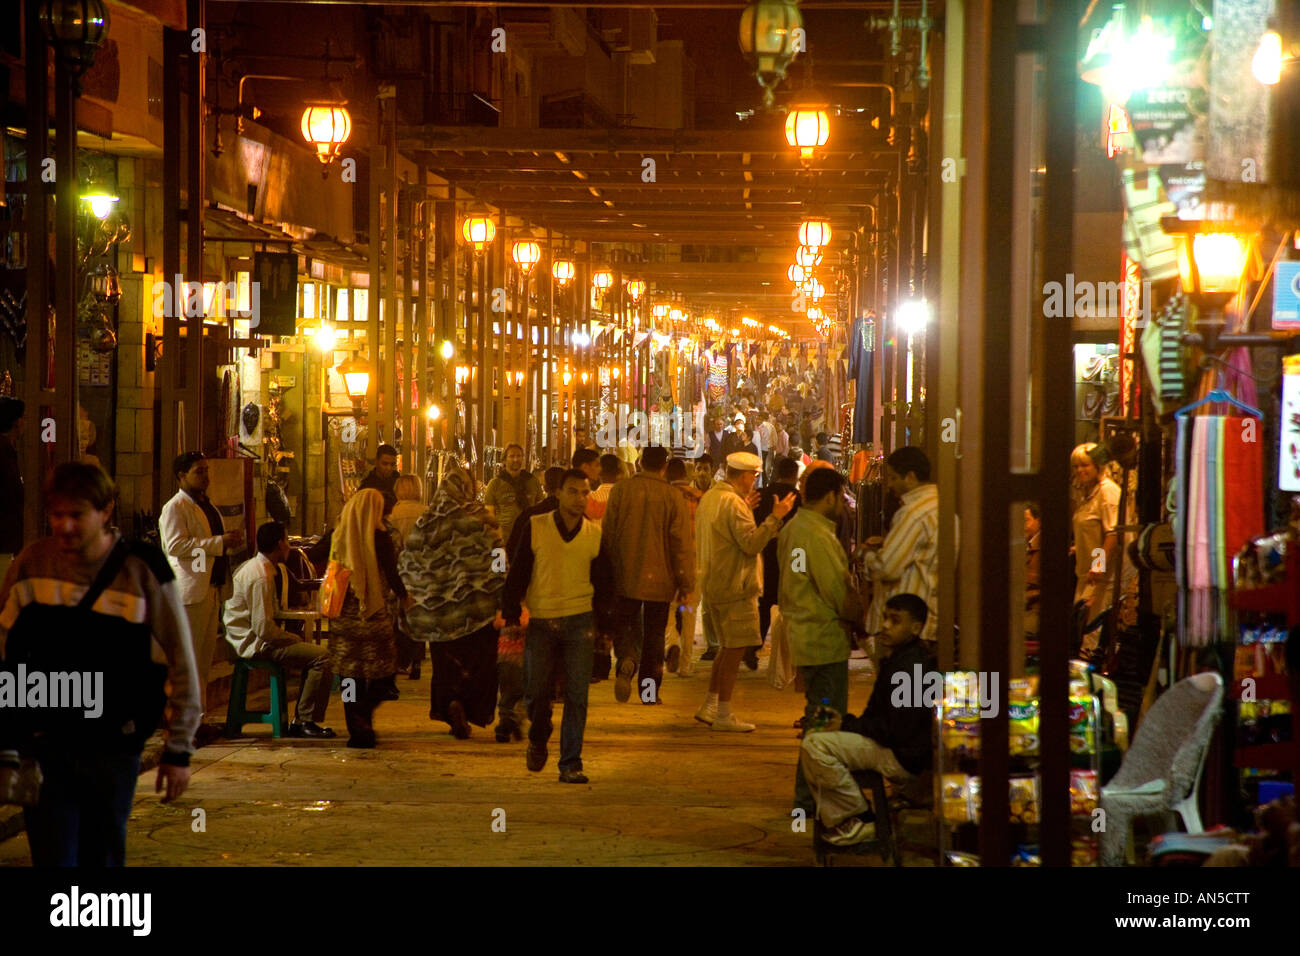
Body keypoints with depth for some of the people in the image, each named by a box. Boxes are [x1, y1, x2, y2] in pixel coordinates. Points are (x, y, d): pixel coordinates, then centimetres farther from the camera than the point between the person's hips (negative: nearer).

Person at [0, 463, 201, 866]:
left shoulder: (142, 571, -6)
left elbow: (181, 662, 0)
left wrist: (179, 750, -1)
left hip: (113, 751, 0)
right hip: (45, 749, 1)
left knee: (104, 858, 10)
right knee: (53, 858, -6)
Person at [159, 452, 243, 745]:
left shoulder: (208, 506, 21)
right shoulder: (175, 508, -8)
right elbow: (176, 545, -21)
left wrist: (232, 541, 8)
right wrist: (220, 542, -22)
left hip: (211, 588, 9)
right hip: (189, 591, -9)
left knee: (204, 658, 12)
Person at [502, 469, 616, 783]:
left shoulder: (594, 535, 3)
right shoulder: (536, 528, -3)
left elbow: (605, 583, 12)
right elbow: (517, 574, 0)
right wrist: (511, 615, -4)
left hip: (580, 622, 1)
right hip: (541, 622, -1)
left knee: (577, 696, -3)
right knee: (536, 693, 1)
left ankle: (570, 764, 3)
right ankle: (538, 741, 32)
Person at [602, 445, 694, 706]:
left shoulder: (621, 490, -4)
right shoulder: (673, 497, -9)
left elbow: (608, 534, 1)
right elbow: (681, 543, -7)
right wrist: (685, 583, 1)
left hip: (626, 576, 1)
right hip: (660, 577, -1)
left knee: (626, 626, 12)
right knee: (654, 634, 10)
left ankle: (626, 659, -20)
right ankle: (649, 690, 12)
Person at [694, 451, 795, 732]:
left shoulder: (709, 497, 13)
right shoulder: (734, 502, -18)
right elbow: (751, 543, -22)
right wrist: (775, 517, -18)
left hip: (712, 584, 10)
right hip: (735, 586, -10)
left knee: (729, 647, 18)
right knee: (735, 648, -4)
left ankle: (709, 706, 19)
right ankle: (723, 714, -1)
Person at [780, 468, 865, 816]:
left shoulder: (792, 528, 13)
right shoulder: (817, 535, -19)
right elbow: (837, 592, -19)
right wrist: (863, 618, -3)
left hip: (804, 637, 10)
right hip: (825, 639, -10)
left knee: (818, 719, 18)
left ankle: (809, 795, 24)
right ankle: (811, 797, 0)